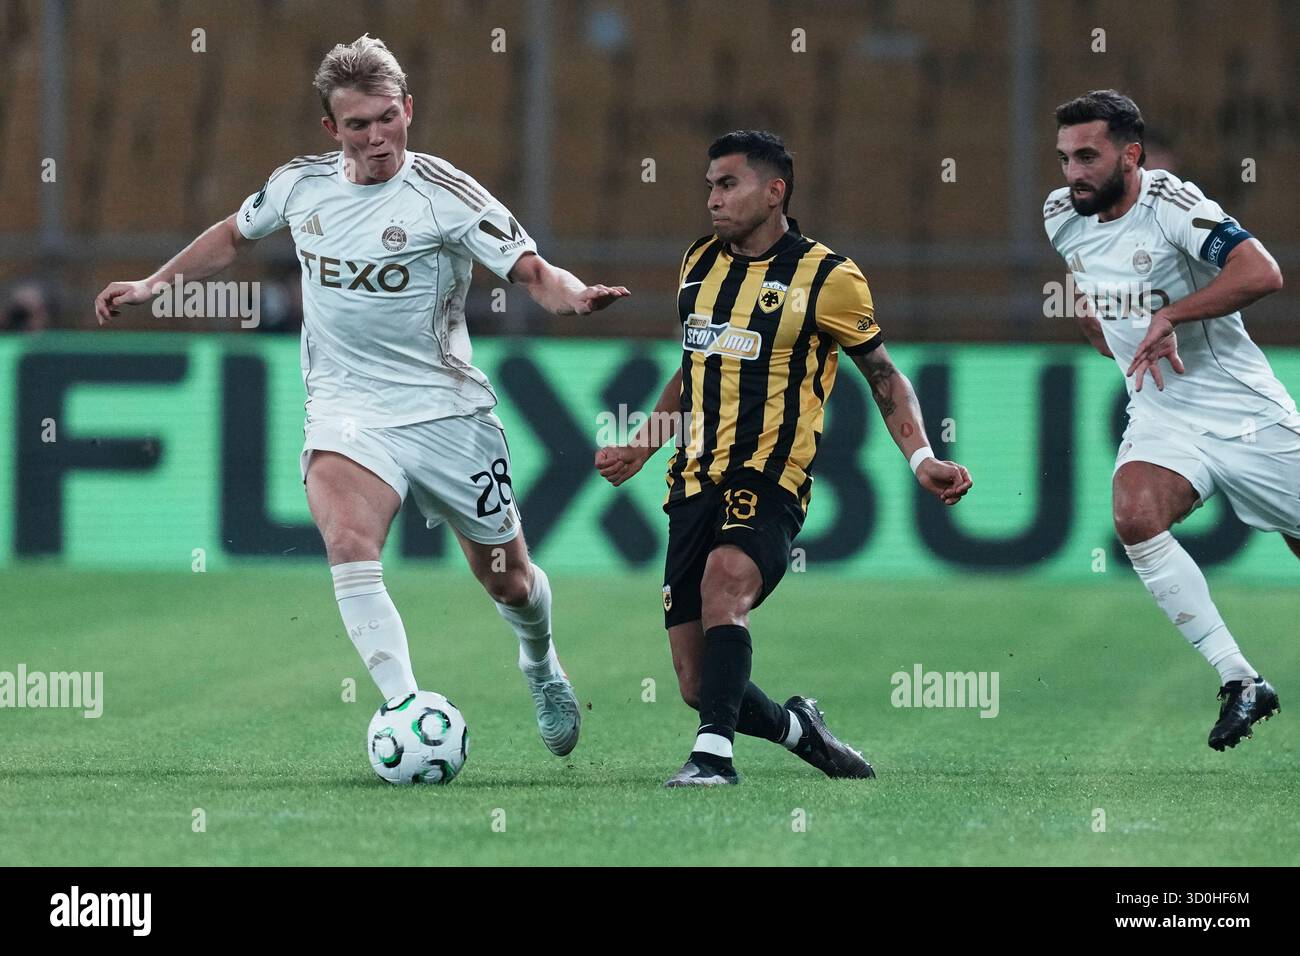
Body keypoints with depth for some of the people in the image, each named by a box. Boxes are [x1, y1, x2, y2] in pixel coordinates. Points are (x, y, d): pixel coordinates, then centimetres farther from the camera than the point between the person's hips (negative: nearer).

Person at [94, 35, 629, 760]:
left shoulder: (444, 194, -12)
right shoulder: (302, 184, 0)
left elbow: (532, 270, -17)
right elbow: (235, 235, 22)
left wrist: (573, 295, -38)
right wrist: (155, 283, 19)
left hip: (447, 412, -1)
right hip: (346, 412, 2)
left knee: (507, 580, 12)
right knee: (348, 543, -29)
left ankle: (542, 667, 47)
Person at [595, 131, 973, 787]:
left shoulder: (826, 278, -3)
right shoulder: (700, 264, 15)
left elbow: (884, 377, 5)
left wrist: (922, 460, -9)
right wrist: (640, 449, 32)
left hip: (769, 483, -6)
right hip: (695, 485, 6)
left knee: (725, 579, -38)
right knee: (696, 685, -1)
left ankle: (714, 752, -39)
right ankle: (798, 728, 27)